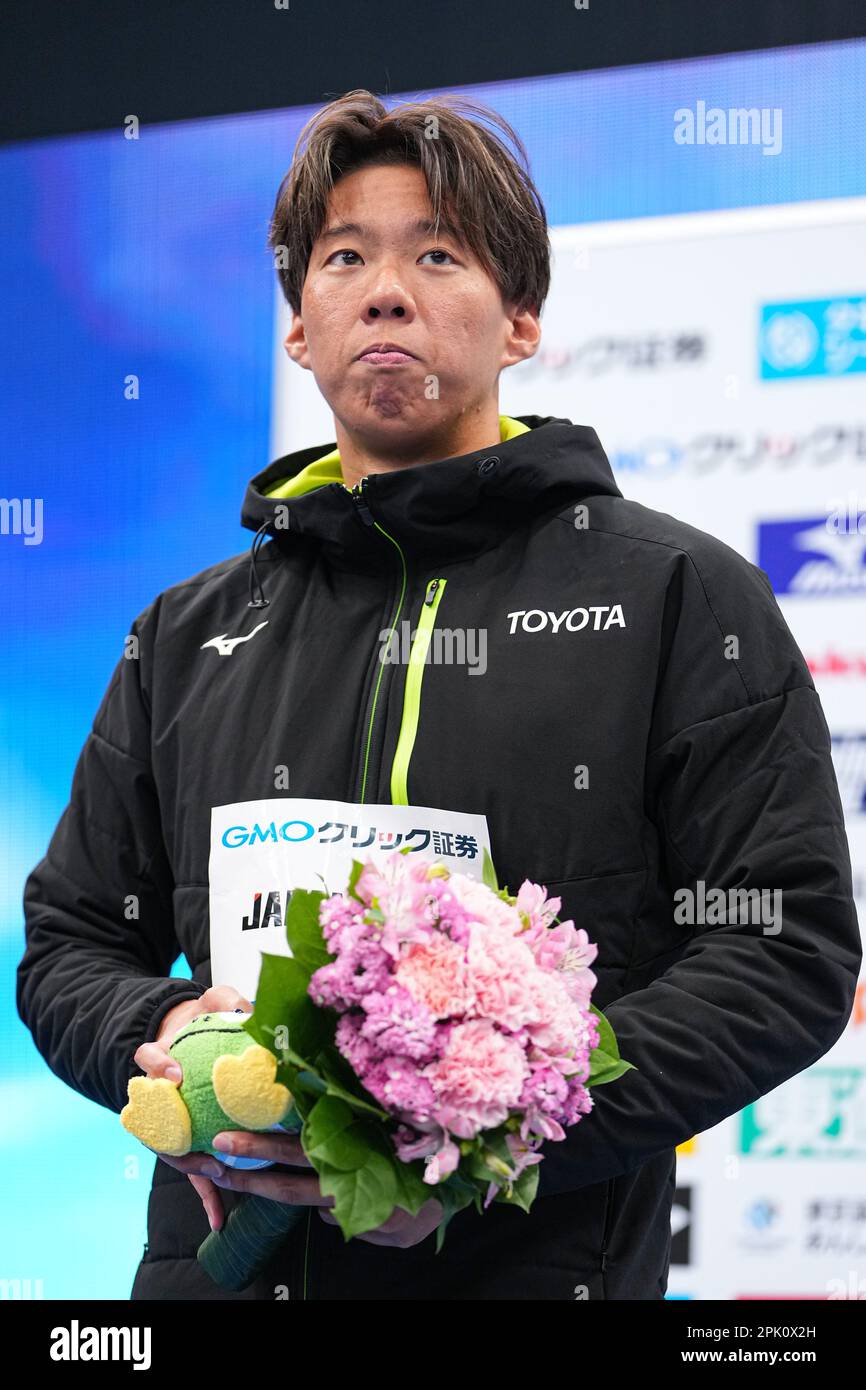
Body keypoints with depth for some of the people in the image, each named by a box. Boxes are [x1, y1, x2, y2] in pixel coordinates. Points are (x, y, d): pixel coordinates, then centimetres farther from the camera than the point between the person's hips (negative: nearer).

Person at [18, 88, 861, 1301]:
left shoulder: (683, 598, 1)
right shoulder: (192, 635, 14)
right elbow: (70, 942, 17)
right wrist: (165, 1038, -8)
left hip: (542, 1262, -3)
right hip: (221, 1266, 4)